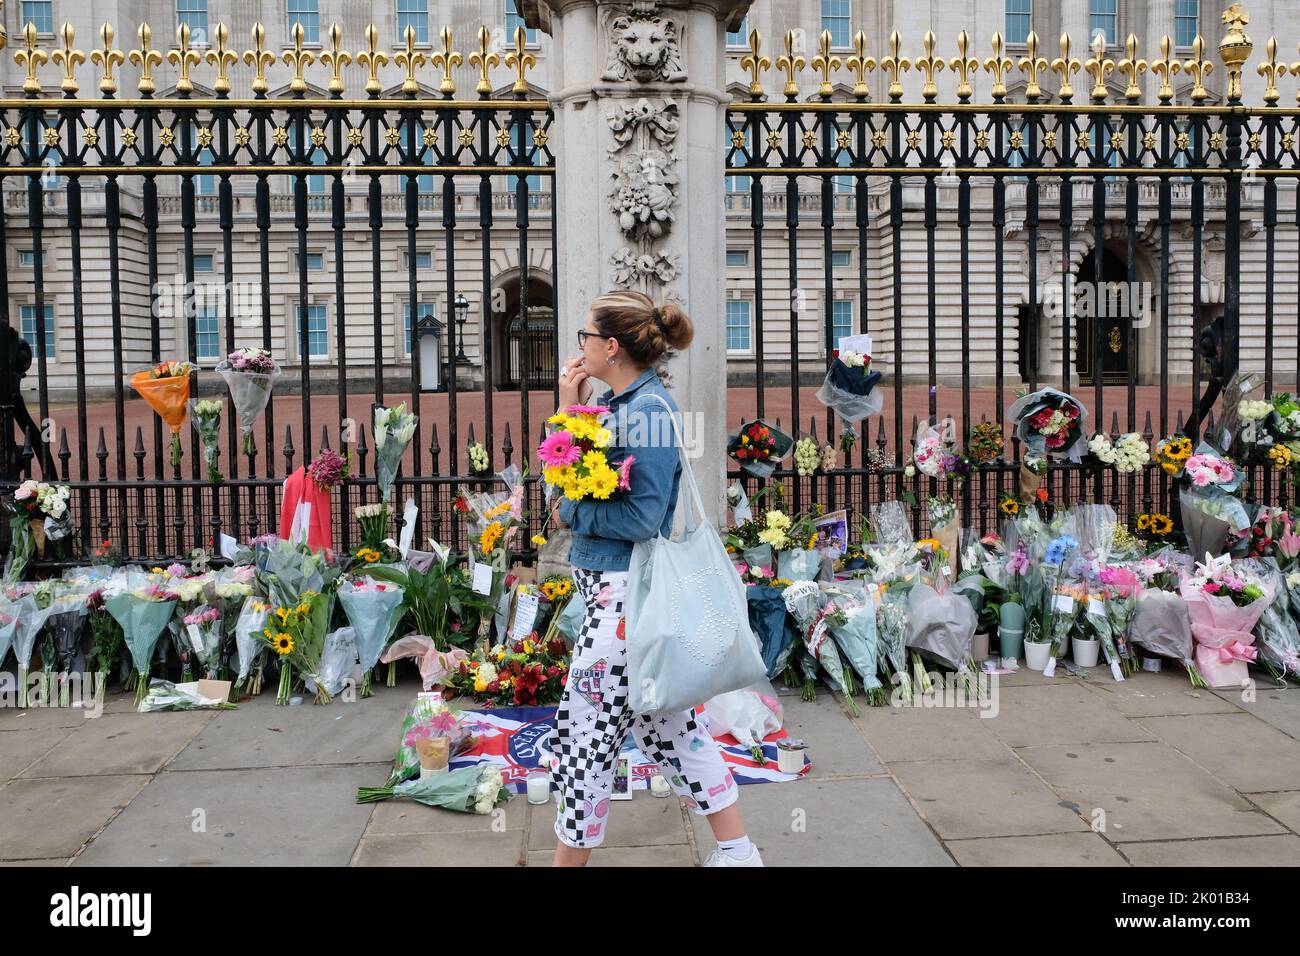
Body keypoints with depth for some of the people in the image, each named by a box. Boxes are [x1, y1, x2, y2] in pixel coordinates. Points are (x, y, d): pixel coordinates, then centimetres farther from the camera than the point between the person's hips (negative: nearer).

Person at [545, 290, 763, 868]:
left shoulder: (651, 409, -17)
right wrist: (570, 414, 2)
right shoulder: (612, 404, 10)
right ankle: (736, 850, 27)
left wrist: (570, 515, -11)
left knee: (585, 731, 1)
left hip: (625, 591, -10)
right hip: (614, 586, 10)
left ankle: (570, 858, 17)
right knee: (665, 722, 17)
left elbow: (644, 517, -22)